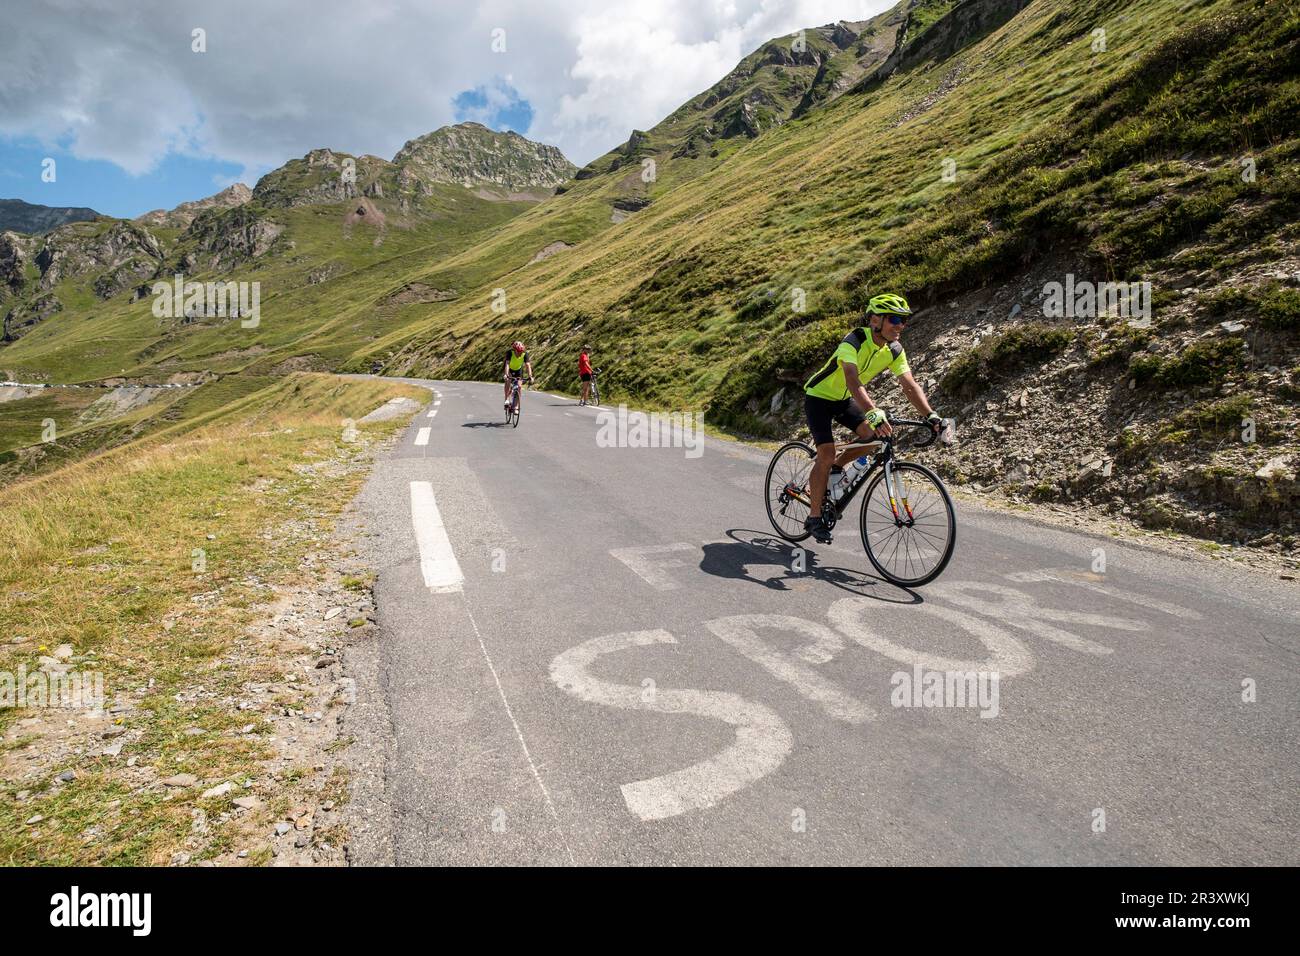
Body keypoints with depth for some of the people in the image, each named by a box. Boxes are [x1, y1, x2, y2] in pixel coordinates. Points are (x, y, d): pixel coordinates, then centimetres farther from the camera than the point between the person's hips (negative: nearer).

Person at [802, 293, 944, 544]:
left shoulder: (894, 350, -9)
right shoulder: (853, 342, -30)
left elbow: (910, 385, -15)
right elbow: (853, 382, -45)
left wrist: (931, 415, -29)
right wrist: (874, 413, -59)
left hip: (844, 400, 7)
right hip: (819, 397, -6)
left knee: (874, 436, -14)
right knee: (827, 454, -15)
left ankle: (835, 469, 11)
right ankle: (814, 517, -3)